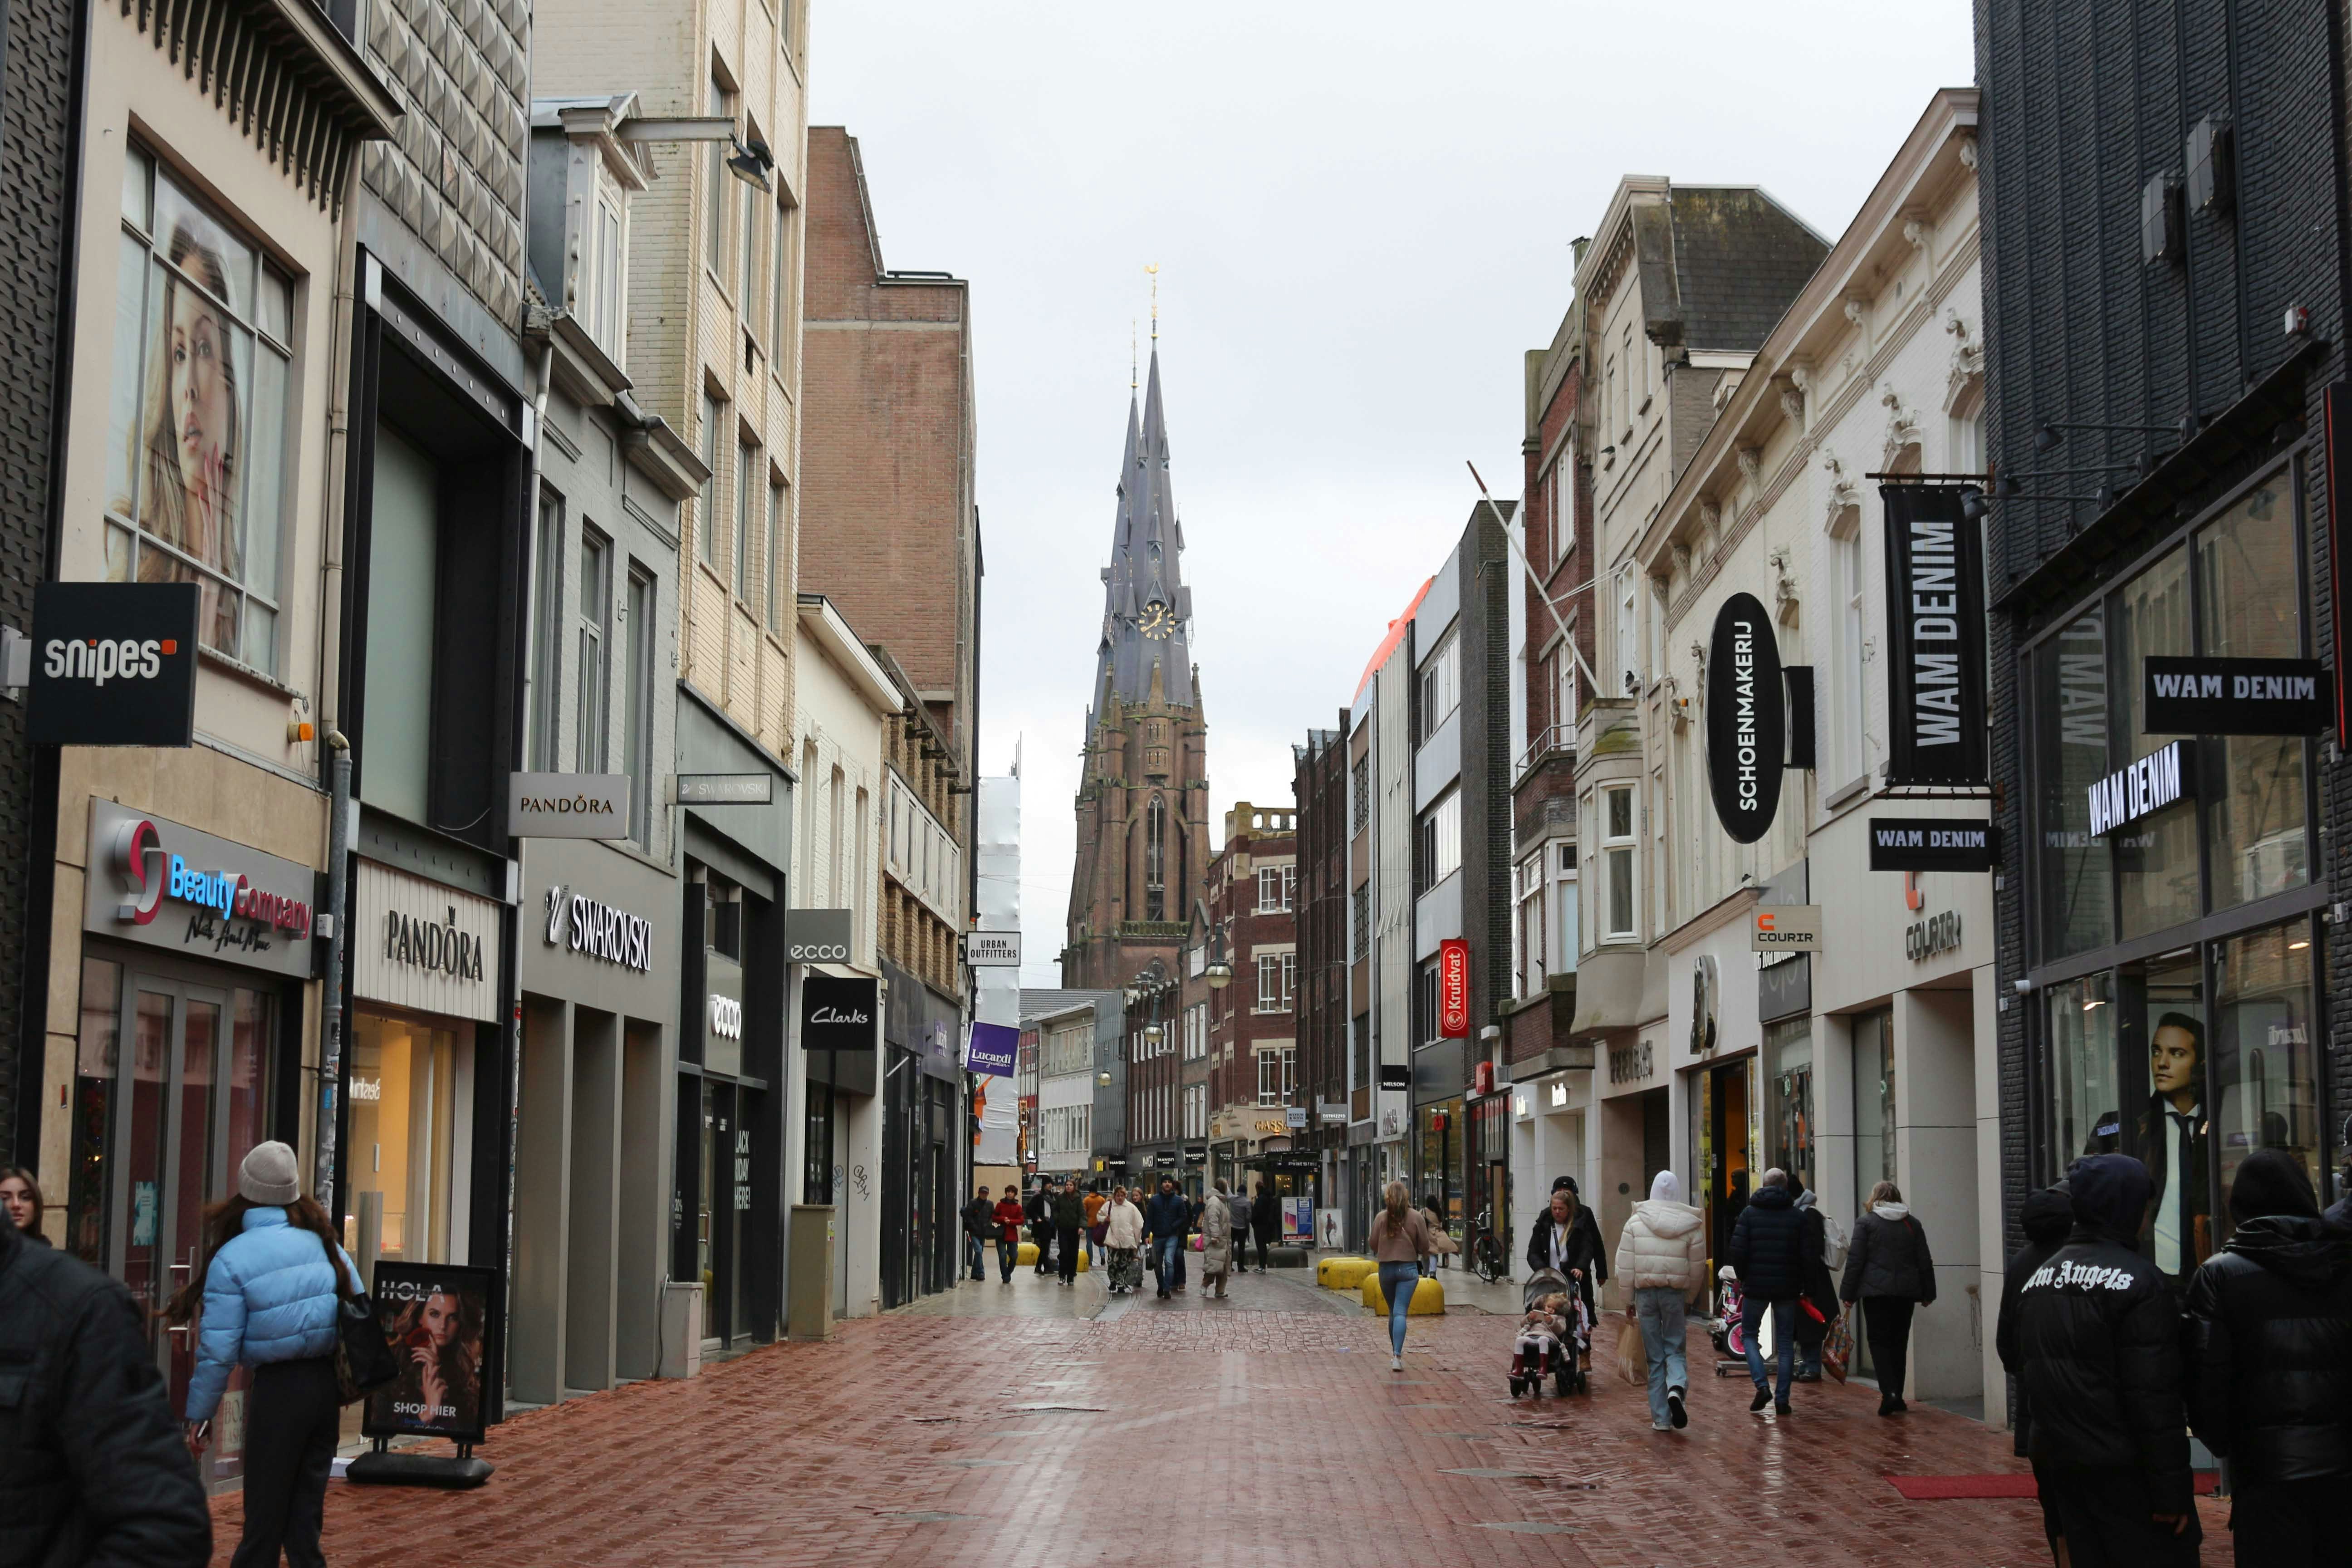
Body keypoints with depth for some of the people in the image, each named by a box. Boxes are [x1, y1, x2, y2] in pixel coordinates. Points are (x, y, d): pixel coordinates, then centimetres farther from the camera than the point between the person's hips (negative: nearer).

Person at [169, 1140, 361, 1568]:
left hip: (278, 1389, -4)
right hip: (329, 1382, 4)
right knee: (306, 1508, 13)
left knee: (265, 1508, 6)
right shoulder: (323, 1241, 5)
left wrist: (199, 1415, 1)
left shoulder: (232, 1258, -7)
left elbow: (219, 1349, -9)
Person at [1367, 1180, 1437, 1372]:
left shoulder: (1381, 1217, -4)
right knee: (1400, 1312, -7)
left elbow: (1373, 1245, 0)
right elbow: (1424, 1247, -2)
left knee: (1393, 1312, 17)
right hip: (1408, 1268, -2)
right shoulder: (1417, 1217, -5)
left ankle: (1396, 1351, 28)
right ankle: (1397, 1356, -20)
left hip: (1386, 1268, 2)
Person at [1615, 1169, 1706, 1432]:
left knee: (1655, 1357, 7)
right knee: (1675, 1349, 9)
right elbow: (1697, 1268, 1)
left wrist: (1628, 1300, 8)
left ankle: (1661, 1418, 7)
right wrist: (1690, 1298, 13)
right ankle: (1676, 1388, -22)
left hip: (1645, 1292, 1)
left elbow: (1625, 1265, 0)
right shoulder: (1690, 1225, -1)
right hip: (1675, 1293, -1)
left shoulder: (1635, 1222, -1)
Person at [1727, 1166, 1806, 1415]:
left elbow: (1738, 1250, -8)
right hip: (1787, 1288, 1)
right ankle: (1782, 1399, 5)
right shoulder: (1797, 1216, 2)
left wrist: (1743, 1278, 5)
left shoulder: (1749, 1213, -2)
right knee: (1785, 1341, 8)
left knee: (1749, 1333, 14)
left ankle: (1762, 1387, -4)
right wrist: (1801, 1285, 8)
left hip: (1756, 1285, -1)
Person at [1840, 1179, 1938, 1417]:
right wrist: (1928, 1293, 18)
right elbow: (1924, 1261, 10)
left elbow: (1855, 1261, -6)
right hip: (1906, 1290, 4)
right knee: (1899, 1343, 12)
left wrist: (1848, 1293, -2)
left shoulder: (1866, 1223, -3)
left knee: (1879, 1341, 1)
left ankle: (1889, 1392, -17)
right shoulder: (1912, 1223, 9)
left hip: (1876, 1290, -4)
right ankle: (1897, 1397, 15)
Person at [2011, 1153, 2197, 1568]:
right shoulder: (2140, 1280, -14)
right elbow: (2155, 1396, -18)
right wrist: (2171, 1489, -15)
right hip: (2126, 1471, -7)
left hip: (2062, 1465, 8)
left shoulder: (2037, 1280, 11)